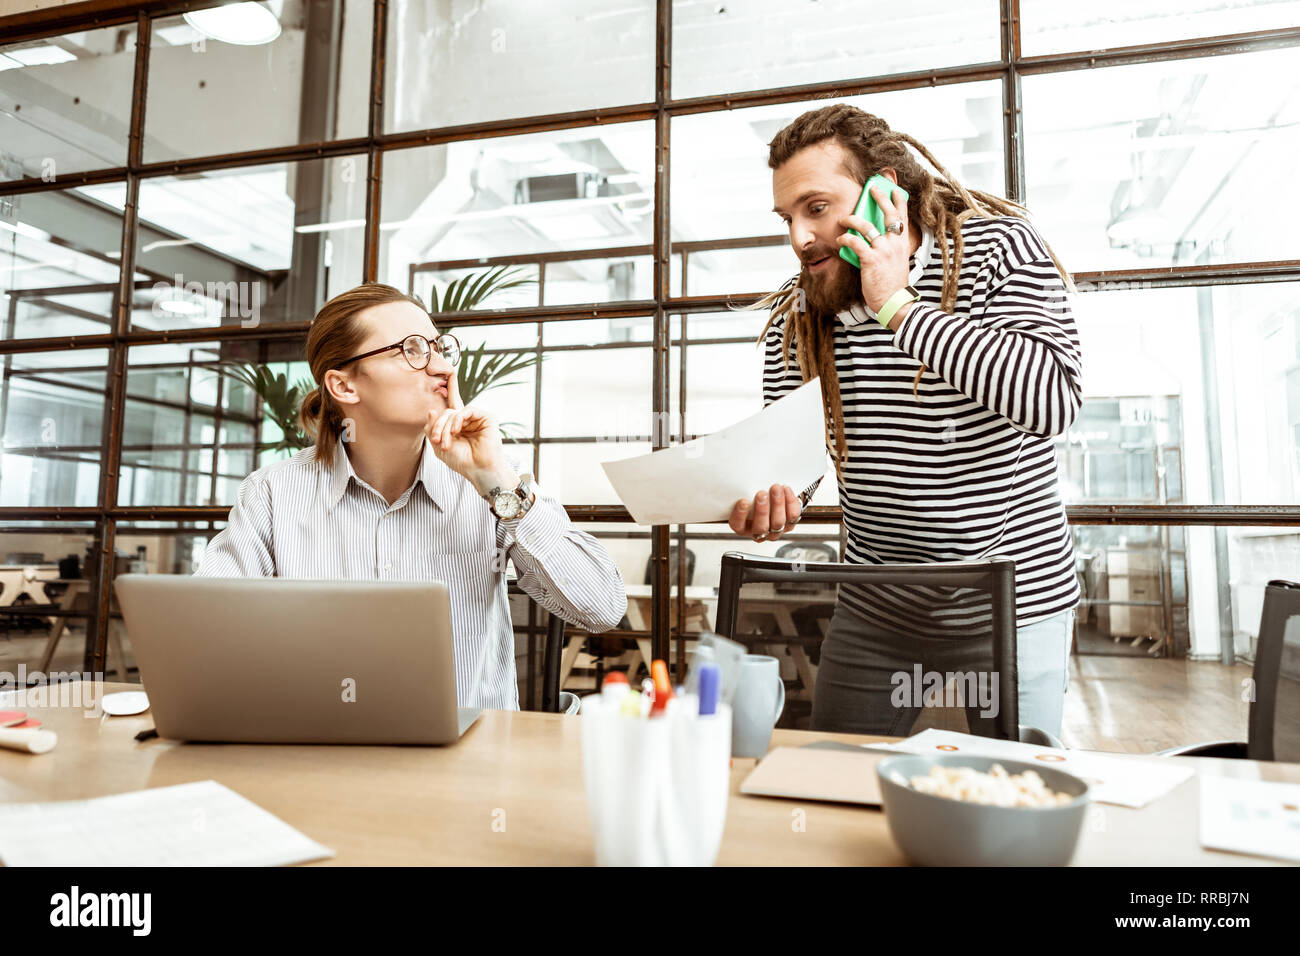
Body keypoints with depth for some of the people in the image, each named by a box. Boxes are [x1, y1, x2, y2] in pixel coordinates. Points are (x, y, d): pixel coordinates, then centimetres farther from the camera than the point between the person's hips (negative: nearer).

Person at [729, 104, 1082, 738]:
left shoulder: (998, 247, -12)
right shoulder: (798, 312, 0)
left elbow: (1053, 401, -29)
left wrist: (898, 308, -26)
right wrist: (767, 503, -21)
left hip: (1012, 600, -3)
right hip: (874, 608, 4)